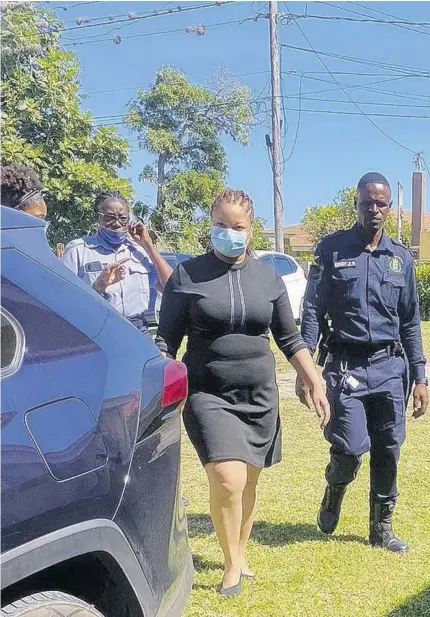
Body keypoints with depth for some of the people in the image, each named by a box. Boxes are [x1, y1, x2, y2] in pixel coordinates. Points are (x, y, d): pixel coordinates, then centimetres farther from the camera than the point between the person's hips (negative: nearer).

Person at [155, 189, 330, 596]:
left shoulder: (268, 278, 5)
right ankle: (231, 567, 7)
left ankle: (240, 555, 36)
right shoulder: (187, 275, -5)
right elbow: (166, 340, -3)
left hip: (259, 396, 4)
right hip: (208, 396, -3)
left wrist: (315, 385, 6)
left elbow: (290, 340, 11)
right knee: (228, 480, -16)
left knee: (249, 482, 13)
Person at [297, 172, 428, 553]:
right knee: (351, 448, -10)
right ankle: (334, 495, 24)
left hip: (390, 368, 3)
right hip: (346, 367, -3)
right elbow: (313, 311, -2)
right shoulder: (332, 249, -1)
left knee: (388, 453, 7)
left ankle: (382, 528, 26)